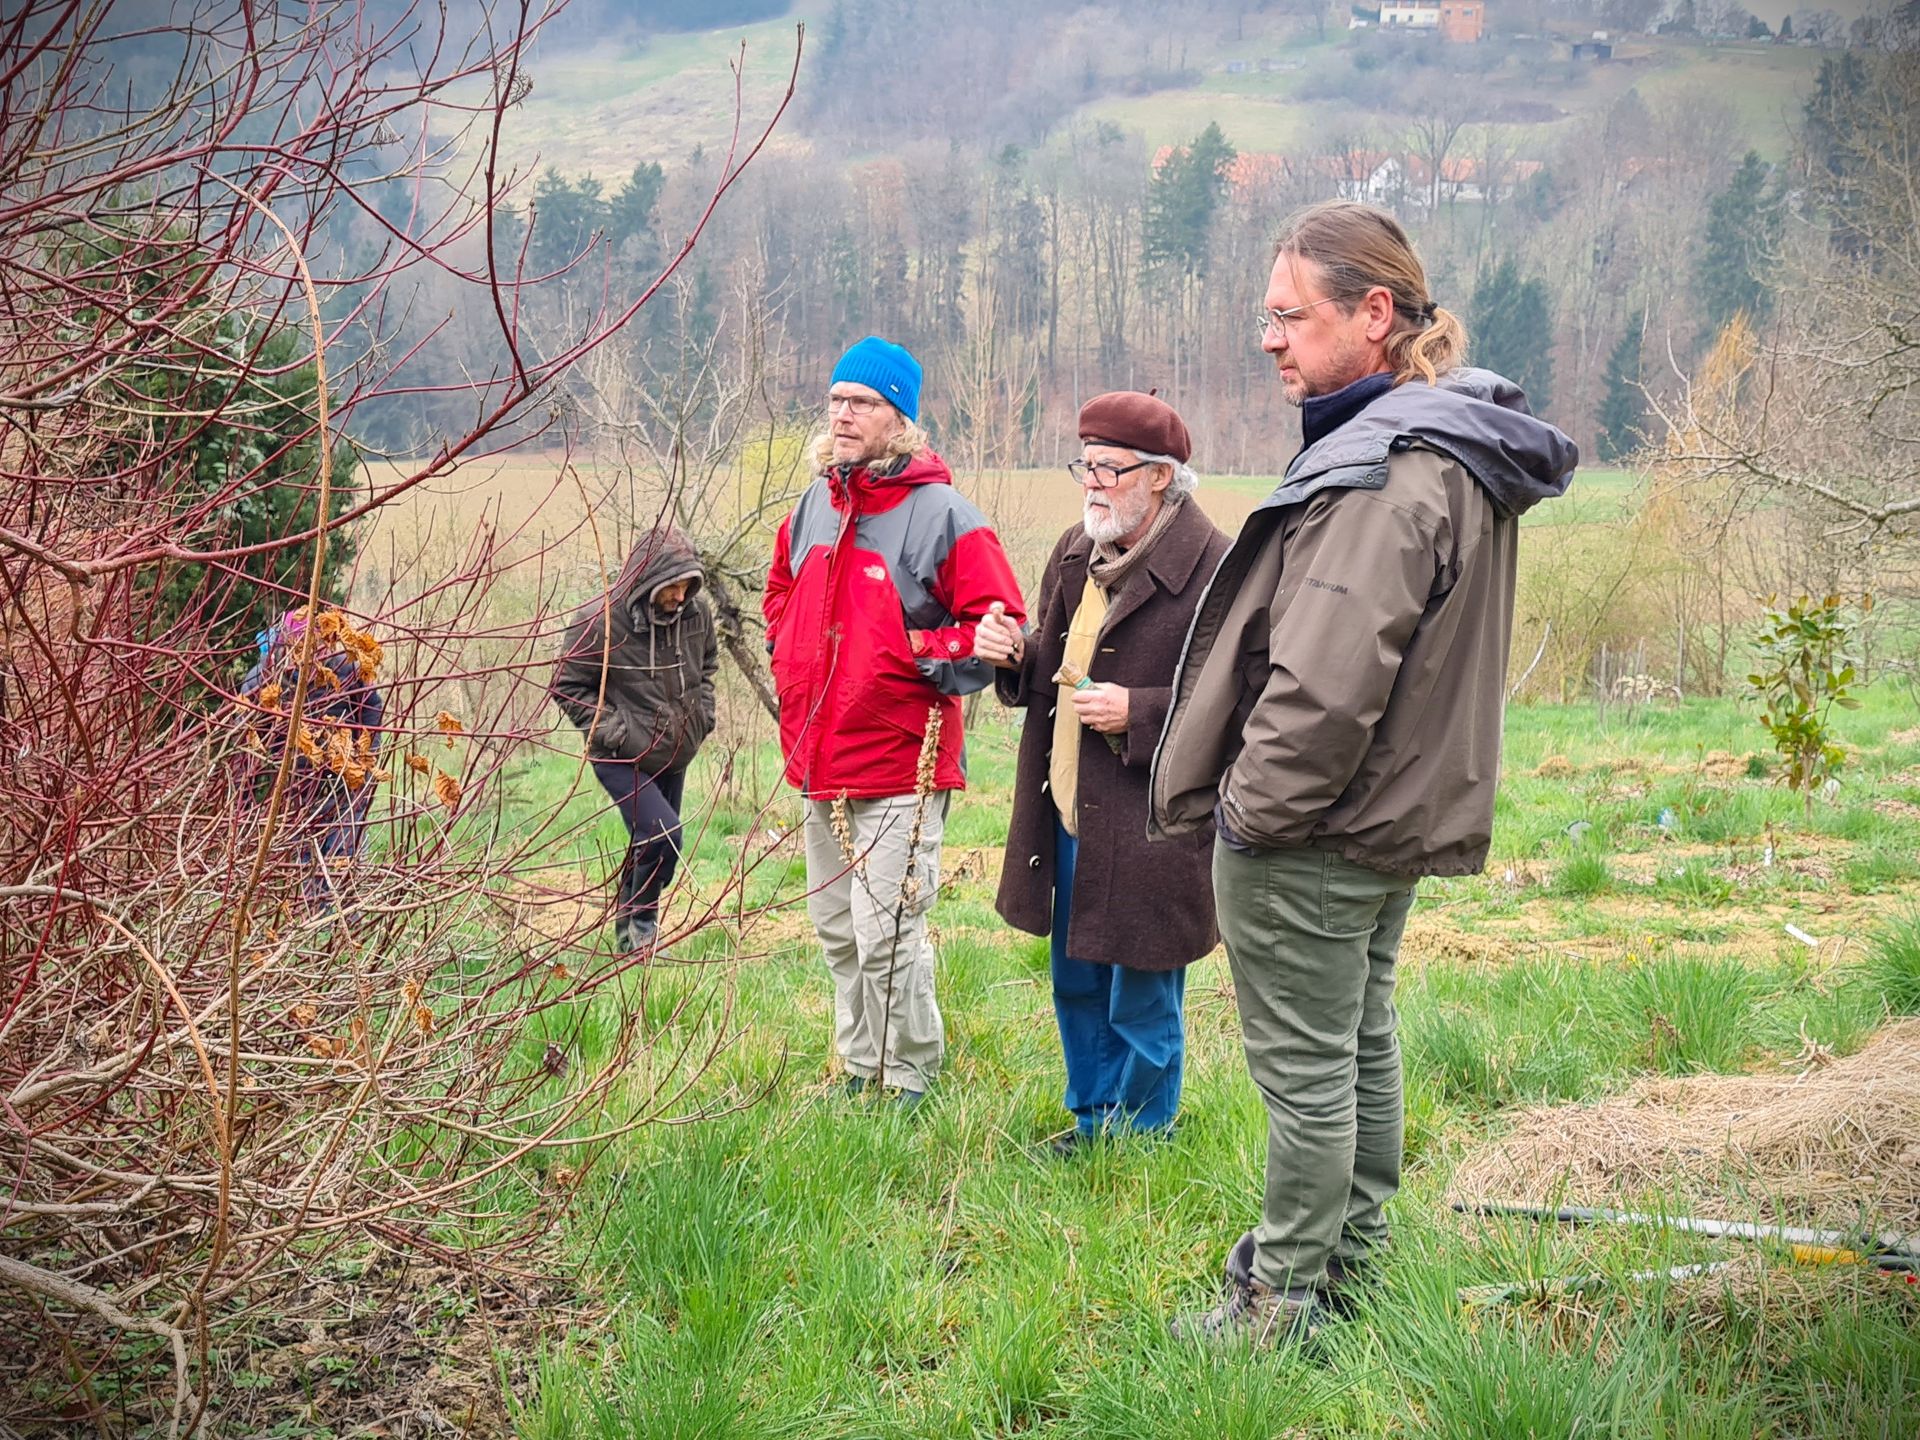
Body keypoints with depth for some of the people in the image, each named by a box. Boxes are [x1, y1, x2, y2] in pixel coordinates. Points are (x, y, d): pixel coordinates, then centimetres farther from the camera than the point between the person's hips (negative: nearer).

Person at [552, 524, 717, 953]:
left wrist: (703, 713, 7)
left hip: (675, 756, 6)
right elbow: (568, 686, -10)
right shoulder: (601, 622, -20)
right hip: (623, 759, -6)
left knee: (650, 844, 15)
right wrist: (612, 729, -17)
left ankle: (628, 931, 33)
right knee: (663, 835, -21)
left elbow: (707, 664, 20)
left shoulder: (696, 613, -3)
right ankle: (642, 926, -1)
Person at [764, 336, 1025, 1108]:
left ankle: (910, 1081, 8)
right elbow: (781, 594, 29)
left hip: (899, 763, -7)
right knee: (836, 930, 15)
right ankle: (861, 1073, 29)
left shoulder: (942, 514, -11)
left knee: (886, 936, -7)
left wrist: (915, 654, -14)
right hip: (819, 760, 7)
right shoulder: (812, 509, 10)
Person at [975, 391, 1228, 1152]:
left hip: (1150, 829, -8)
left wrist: (1138, 716, -24)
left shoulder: (1213, 570, -17)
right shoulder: (1075, 553, 9)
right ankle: (1092, 1120, 37)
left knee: (1140, 1003, 5)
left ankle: (1138, 1136, 23)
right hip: (1068, 813, 8)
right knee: (1076, 986, 20)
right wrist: (1016, 657, 0)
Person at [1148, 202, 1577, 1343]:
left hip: (1309, 837, -10)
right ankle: (1355, 1250, 36)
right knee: (1363, 1040, 22)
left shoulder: (1383, 473, -25)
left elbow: (1324, 685, -31)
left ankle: (1285, 1300, 13)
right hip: (1399, 817, 11)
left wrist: (1253, 810, -18)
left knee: (1304, 1068, 1)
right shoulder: (1463, 447, 8)